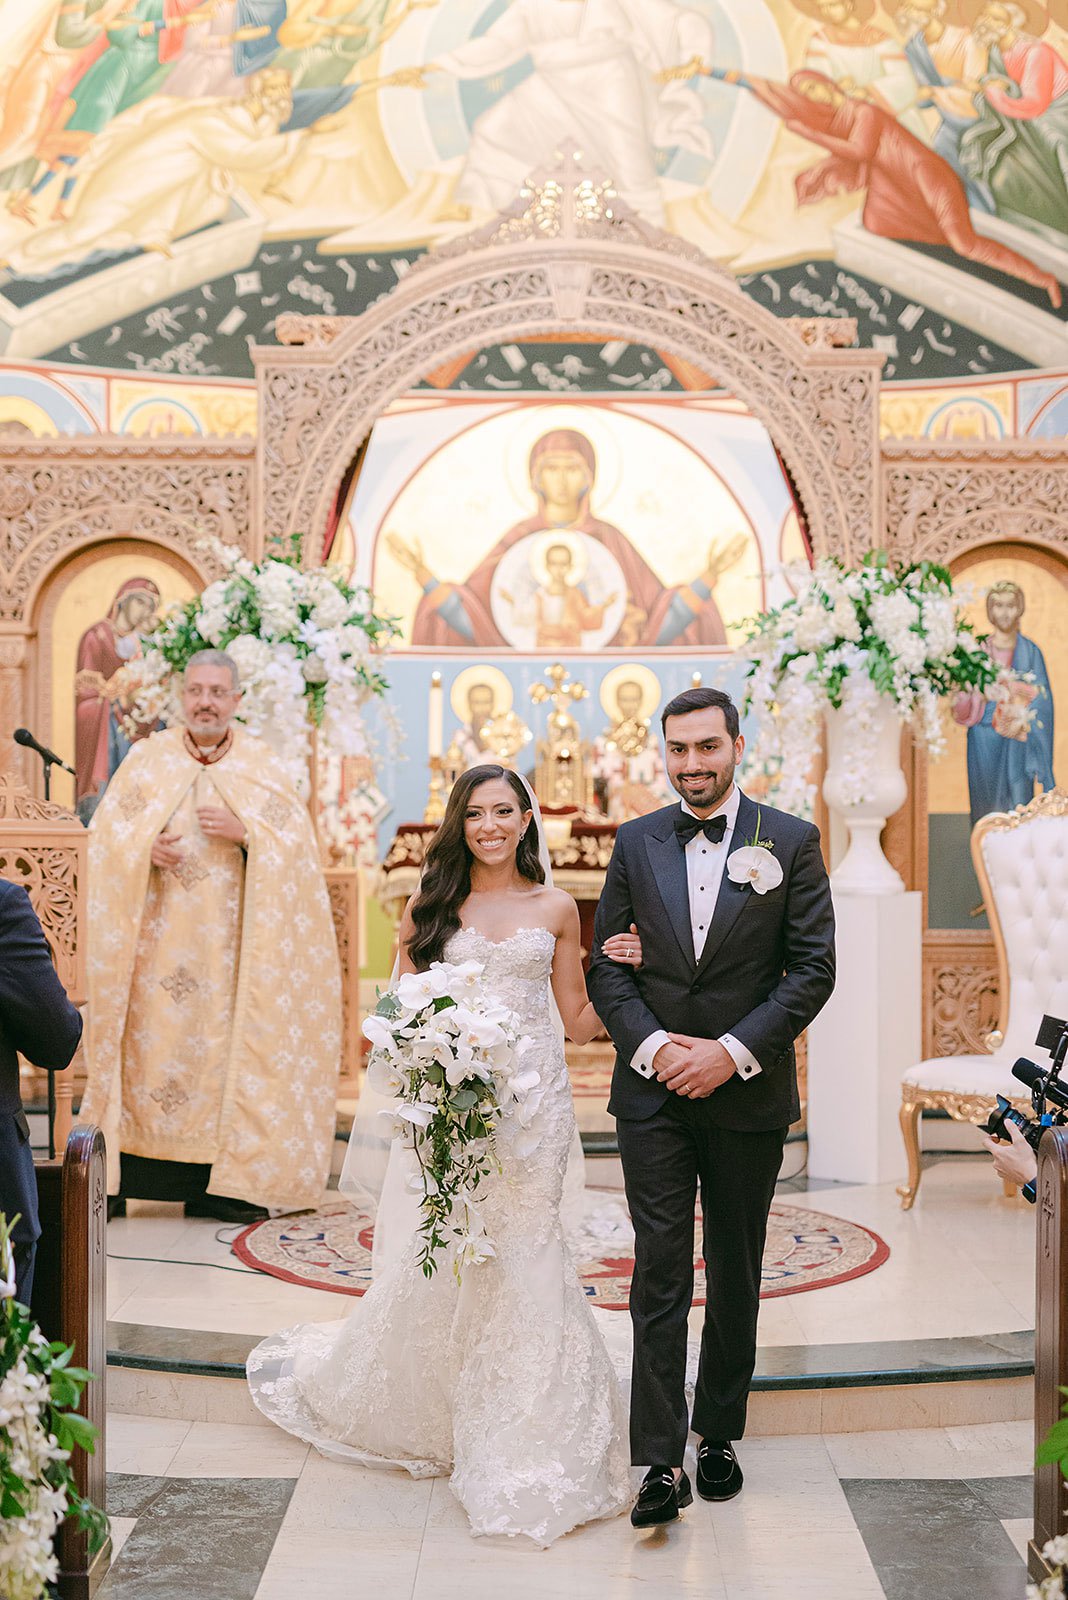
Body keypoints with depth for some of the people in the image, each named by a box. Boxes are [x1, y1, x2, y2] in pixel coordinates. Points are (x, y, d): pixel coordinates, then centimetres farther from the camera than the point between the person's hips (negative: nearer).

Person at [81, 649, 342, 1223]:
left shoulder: (262, 765, 8)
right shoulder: (146, 758, 9)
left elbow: (298, 842, 2)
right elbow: (105, 833, 5)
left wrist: (244, 833, -14)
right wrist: (144, 848, -14)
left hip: (230, 944, 0)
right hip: (157, 939, 0)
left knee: (227, 1042, -3)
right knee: (151, 1040, -4)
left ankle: (219, 1183, 4)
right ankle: (121, 1175, 3)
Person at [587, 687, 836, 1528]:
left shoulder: (792, 841, -2)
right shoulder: (636, 842, 4)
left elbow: (814, 968, -6)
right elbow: (606, 963, 4)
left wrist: (732, 1051, -14)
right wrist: (653, 1045, -12)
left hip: (748, 1094, 0)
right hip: (653, 1090, 1)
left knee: (736, 1273, 12)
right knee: (660, 1270, -3)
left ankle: (720, 1435, 28)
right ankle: (662, 1461, 2)